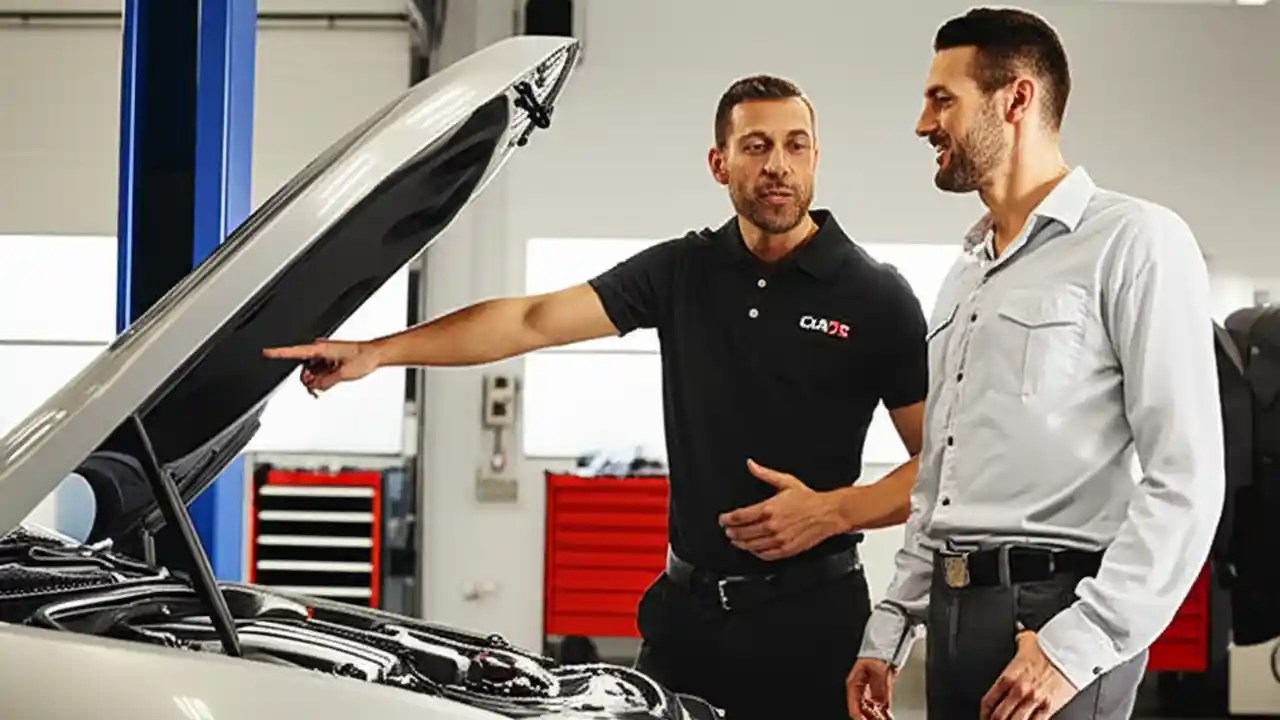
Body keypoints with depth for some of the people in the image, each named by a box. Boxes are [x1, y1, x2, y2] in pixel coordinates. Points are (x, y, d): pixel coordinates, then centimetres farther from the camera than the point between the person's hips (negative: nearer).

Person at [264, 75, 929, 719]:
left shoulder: (875, 296, -5)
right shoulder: (682, 271, 5)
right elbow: (532, 320, -3)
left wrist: (835, 511, -20)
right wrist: (376, 351, -11)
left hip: (810, 613, -3)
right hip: (687, 602, 4)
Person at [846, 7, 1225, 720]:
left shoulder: (1135, 241, -6)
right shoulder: (965, 275, 19)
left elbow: (1186, 479, -14)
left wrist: (1081, 641, -19)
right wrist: (890, 631, 17)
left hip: (1055, 610, -8)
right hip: (954, 611, 8)